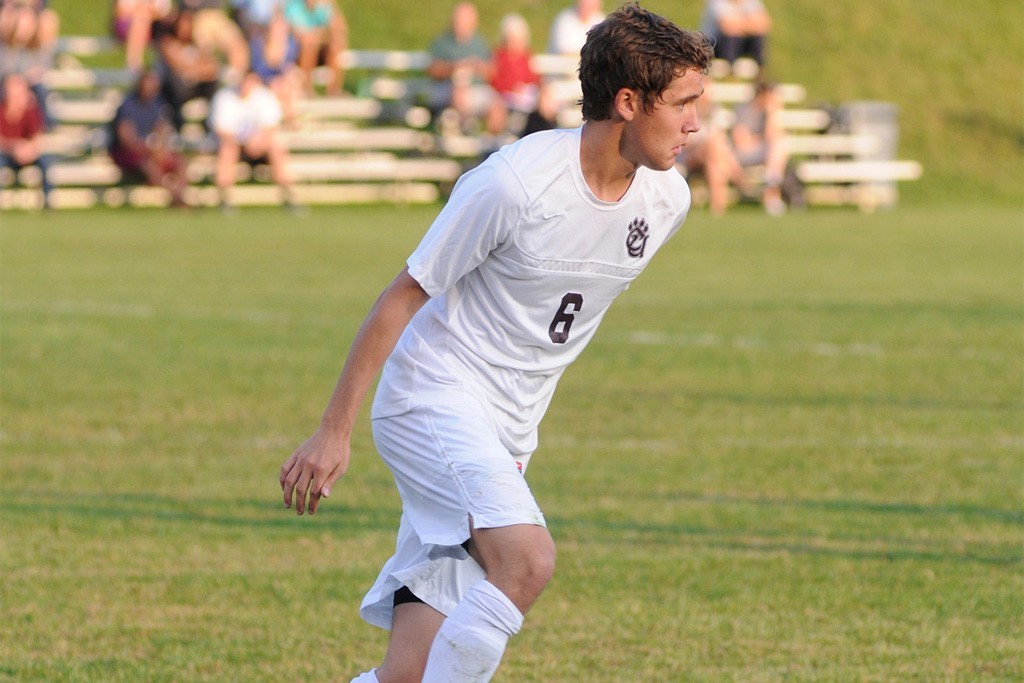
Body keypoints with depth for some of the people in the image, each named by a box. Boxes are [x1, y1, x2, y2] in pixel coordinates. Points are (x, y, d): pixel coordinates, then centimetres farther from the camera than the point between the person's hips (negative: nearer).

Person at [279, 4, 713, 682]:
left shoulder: (666, 200, 0)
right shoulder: (517, 181, -21)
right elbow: (404, 296, -12)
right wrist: (336, 430, -11)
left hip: (508, 436, 7)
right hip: (435, 396, -7)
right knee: (528, 560, -29)